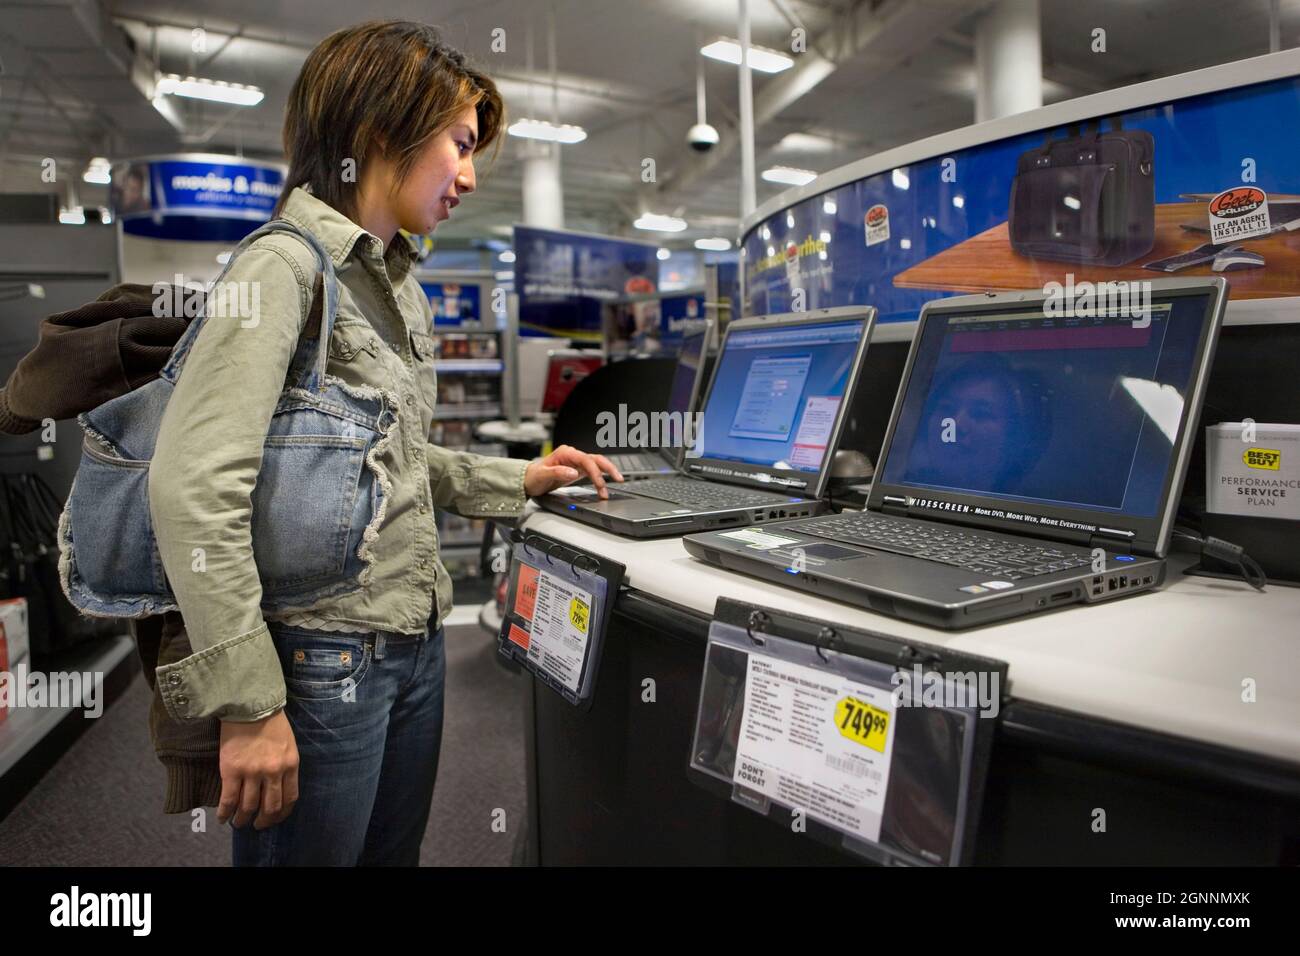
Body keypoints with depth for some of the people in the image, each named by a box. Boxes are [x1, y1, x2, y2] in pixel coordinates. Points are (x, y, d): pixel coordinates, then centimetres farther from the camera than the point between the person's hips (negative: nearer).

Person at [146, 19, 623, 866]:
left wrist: (520, 480, 12)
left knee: (395, 852, 21)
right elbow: (196, 486, -24)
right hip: (324, 659, -8)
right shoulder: (286, 266, -15)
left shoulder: (399, 283, 13)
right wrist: (249, 705, -23)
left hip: (415, 644, 8)